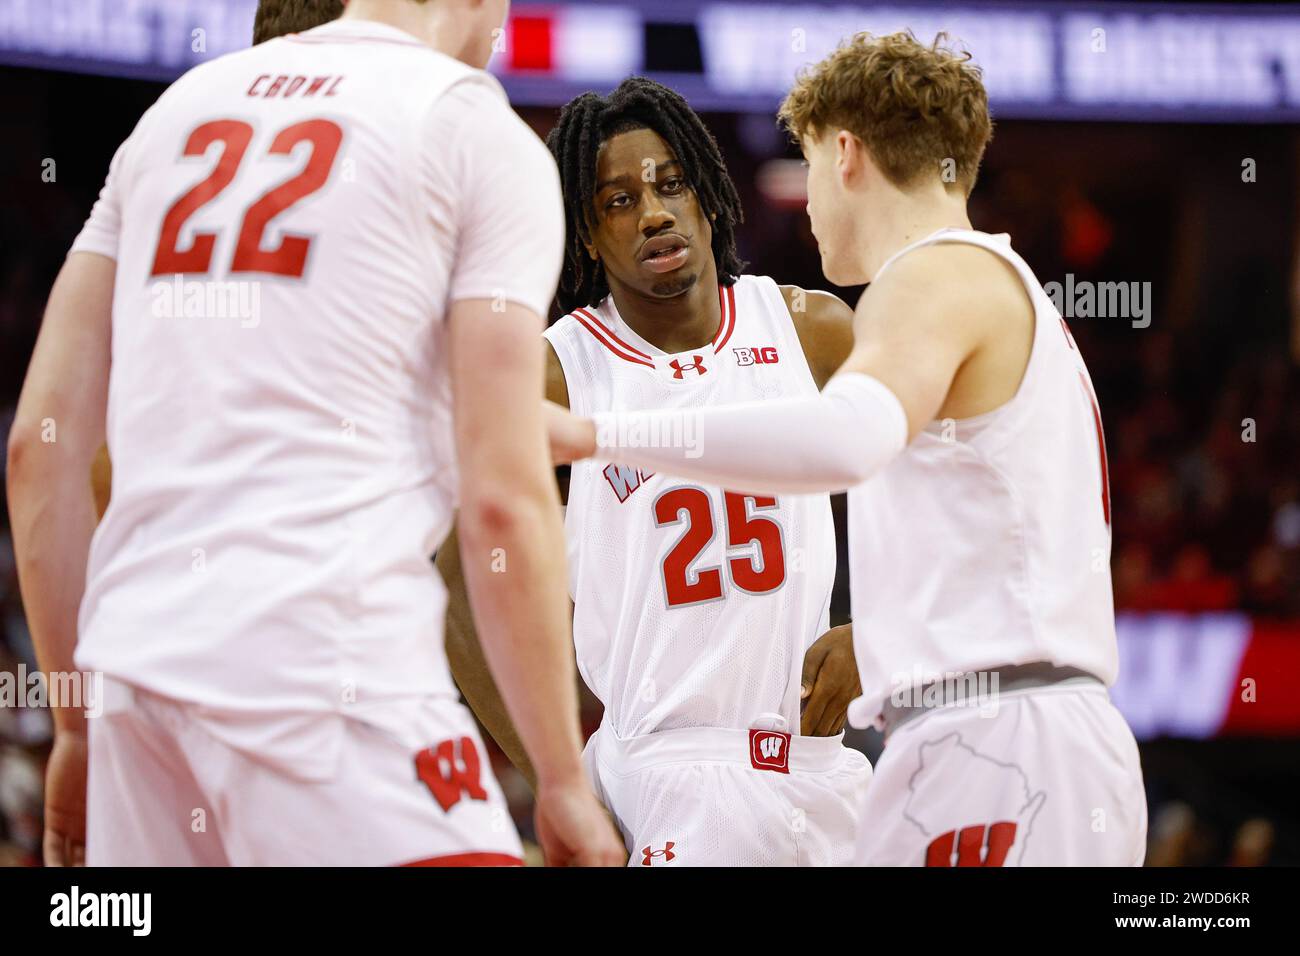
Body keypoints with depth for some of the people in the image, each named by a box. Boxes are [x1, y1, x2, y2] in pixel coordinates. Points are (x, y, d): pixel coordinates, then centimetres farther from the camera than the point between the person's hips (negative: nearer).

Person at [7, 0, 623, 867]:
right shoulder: (485, 134, 3)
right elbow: (501, 500, -5)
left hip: (140, 656, 6)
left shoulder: (179, 108, 20)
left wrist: (77, 721, 23)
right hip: (325, 657, -6)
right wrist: (564, 780, 2)